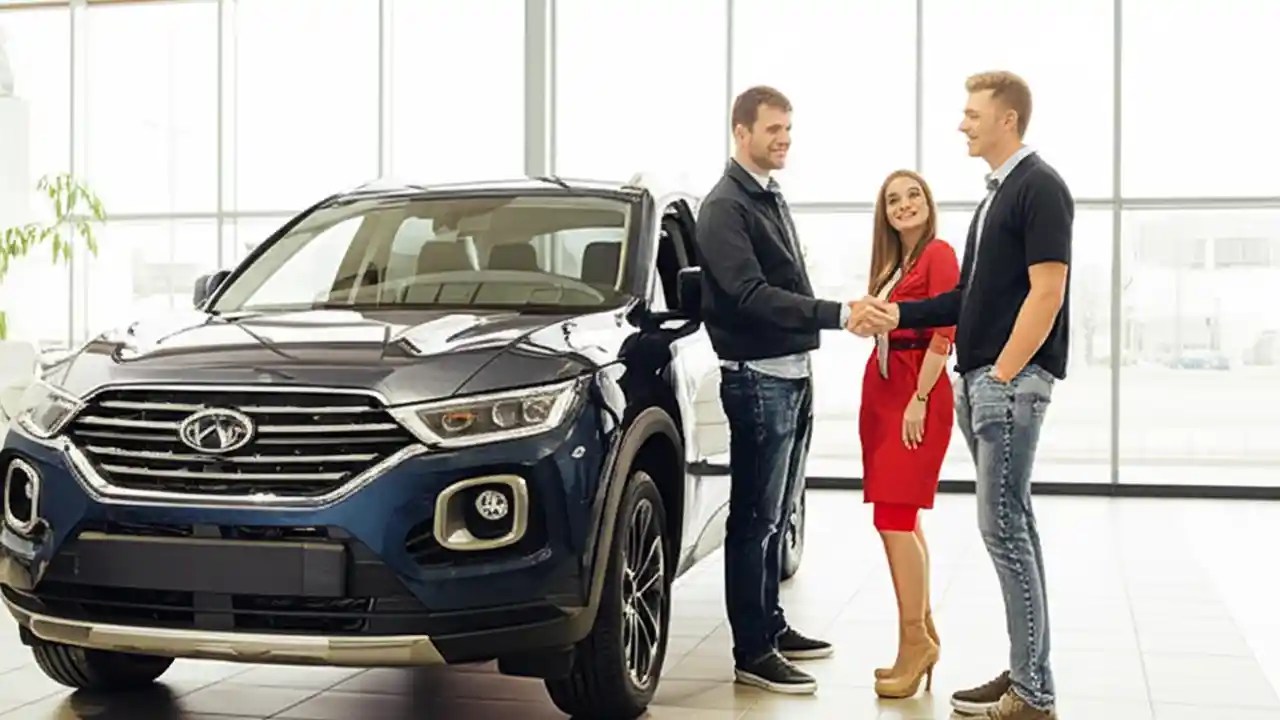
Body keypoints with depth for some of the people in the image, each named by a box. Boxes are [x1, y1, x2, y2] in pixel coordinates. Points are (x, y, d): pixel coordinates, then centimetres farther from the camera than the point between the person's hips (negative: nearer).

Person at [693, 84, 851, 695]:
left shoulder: (771, 199, 15)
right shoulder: (724, 207, -13)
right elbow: (751, 295, -23)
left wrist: (805, 359, 17)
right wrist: (839, 315, -29)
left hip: (793, 374, 9)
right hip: (758, 379, -9)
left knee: (778, 513, 15)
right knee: (754, 518, -5)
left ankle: (772, 627, 26)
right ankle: (751, 653, -1)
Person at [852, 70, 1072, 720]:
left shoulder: (1039, 187, -9)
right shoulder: (994, 196, 19)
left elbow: (1046, 292, -17)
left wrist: (1003, 375, -19)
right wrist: (897, 315, 11)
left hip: (1012, 381, -9)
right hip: (978, 380, 9)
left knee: (1003, 527, -9)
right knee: (1011, 525, 11)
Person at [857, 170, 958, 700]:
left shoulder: (938, 253, -8)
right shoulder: (891, 262, 17)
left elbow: (942, 334, -15)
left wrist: (919, 400, -18)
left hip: (917, 394, -9)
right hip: (880, 390, 9)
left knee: (892, 517, -12)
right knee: (903, 518, 10)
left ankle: (914, 642, -6)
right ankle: (923, 636, 17)